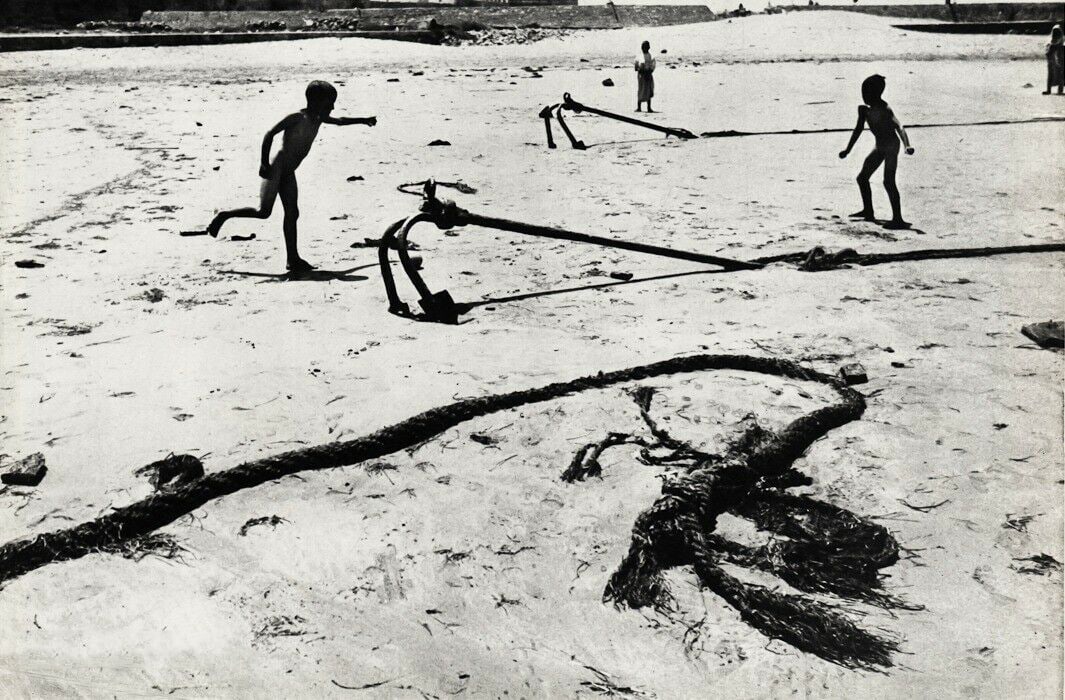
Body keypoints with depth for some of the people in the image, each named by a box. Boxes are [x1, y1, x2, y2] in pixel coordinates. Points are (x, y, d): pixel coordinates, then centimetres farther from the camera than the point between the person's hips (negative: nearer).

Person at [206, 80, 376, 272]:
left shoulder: (318, 118, 9)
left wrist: (363, 120, 26)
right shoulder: (297, 118, -15)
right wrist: (265, 164, -21)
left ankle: (292, 259, 6)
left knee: (292, 214, 4)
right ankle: (224, 215, 5)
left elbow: (339, 121, 29)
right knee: (263, 211, -13)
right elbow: (270, 134, -17)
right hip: (276, 168, -8)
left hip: (288, 173, 8)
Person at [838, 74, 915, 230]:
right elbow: (858, 130, 15)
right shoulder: (866, 109, 3)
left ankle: (898, 219, -17)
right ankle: (868, 211, 30)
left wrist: (907, 146, -47)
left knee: (888, 182, -17)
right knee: (862, 178, 14)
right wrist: (848, 150, 18)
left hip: (891, 146, -9)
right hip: (880, 147, 9)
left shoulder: (884, 110, -21)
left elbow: (899, 128, -31)